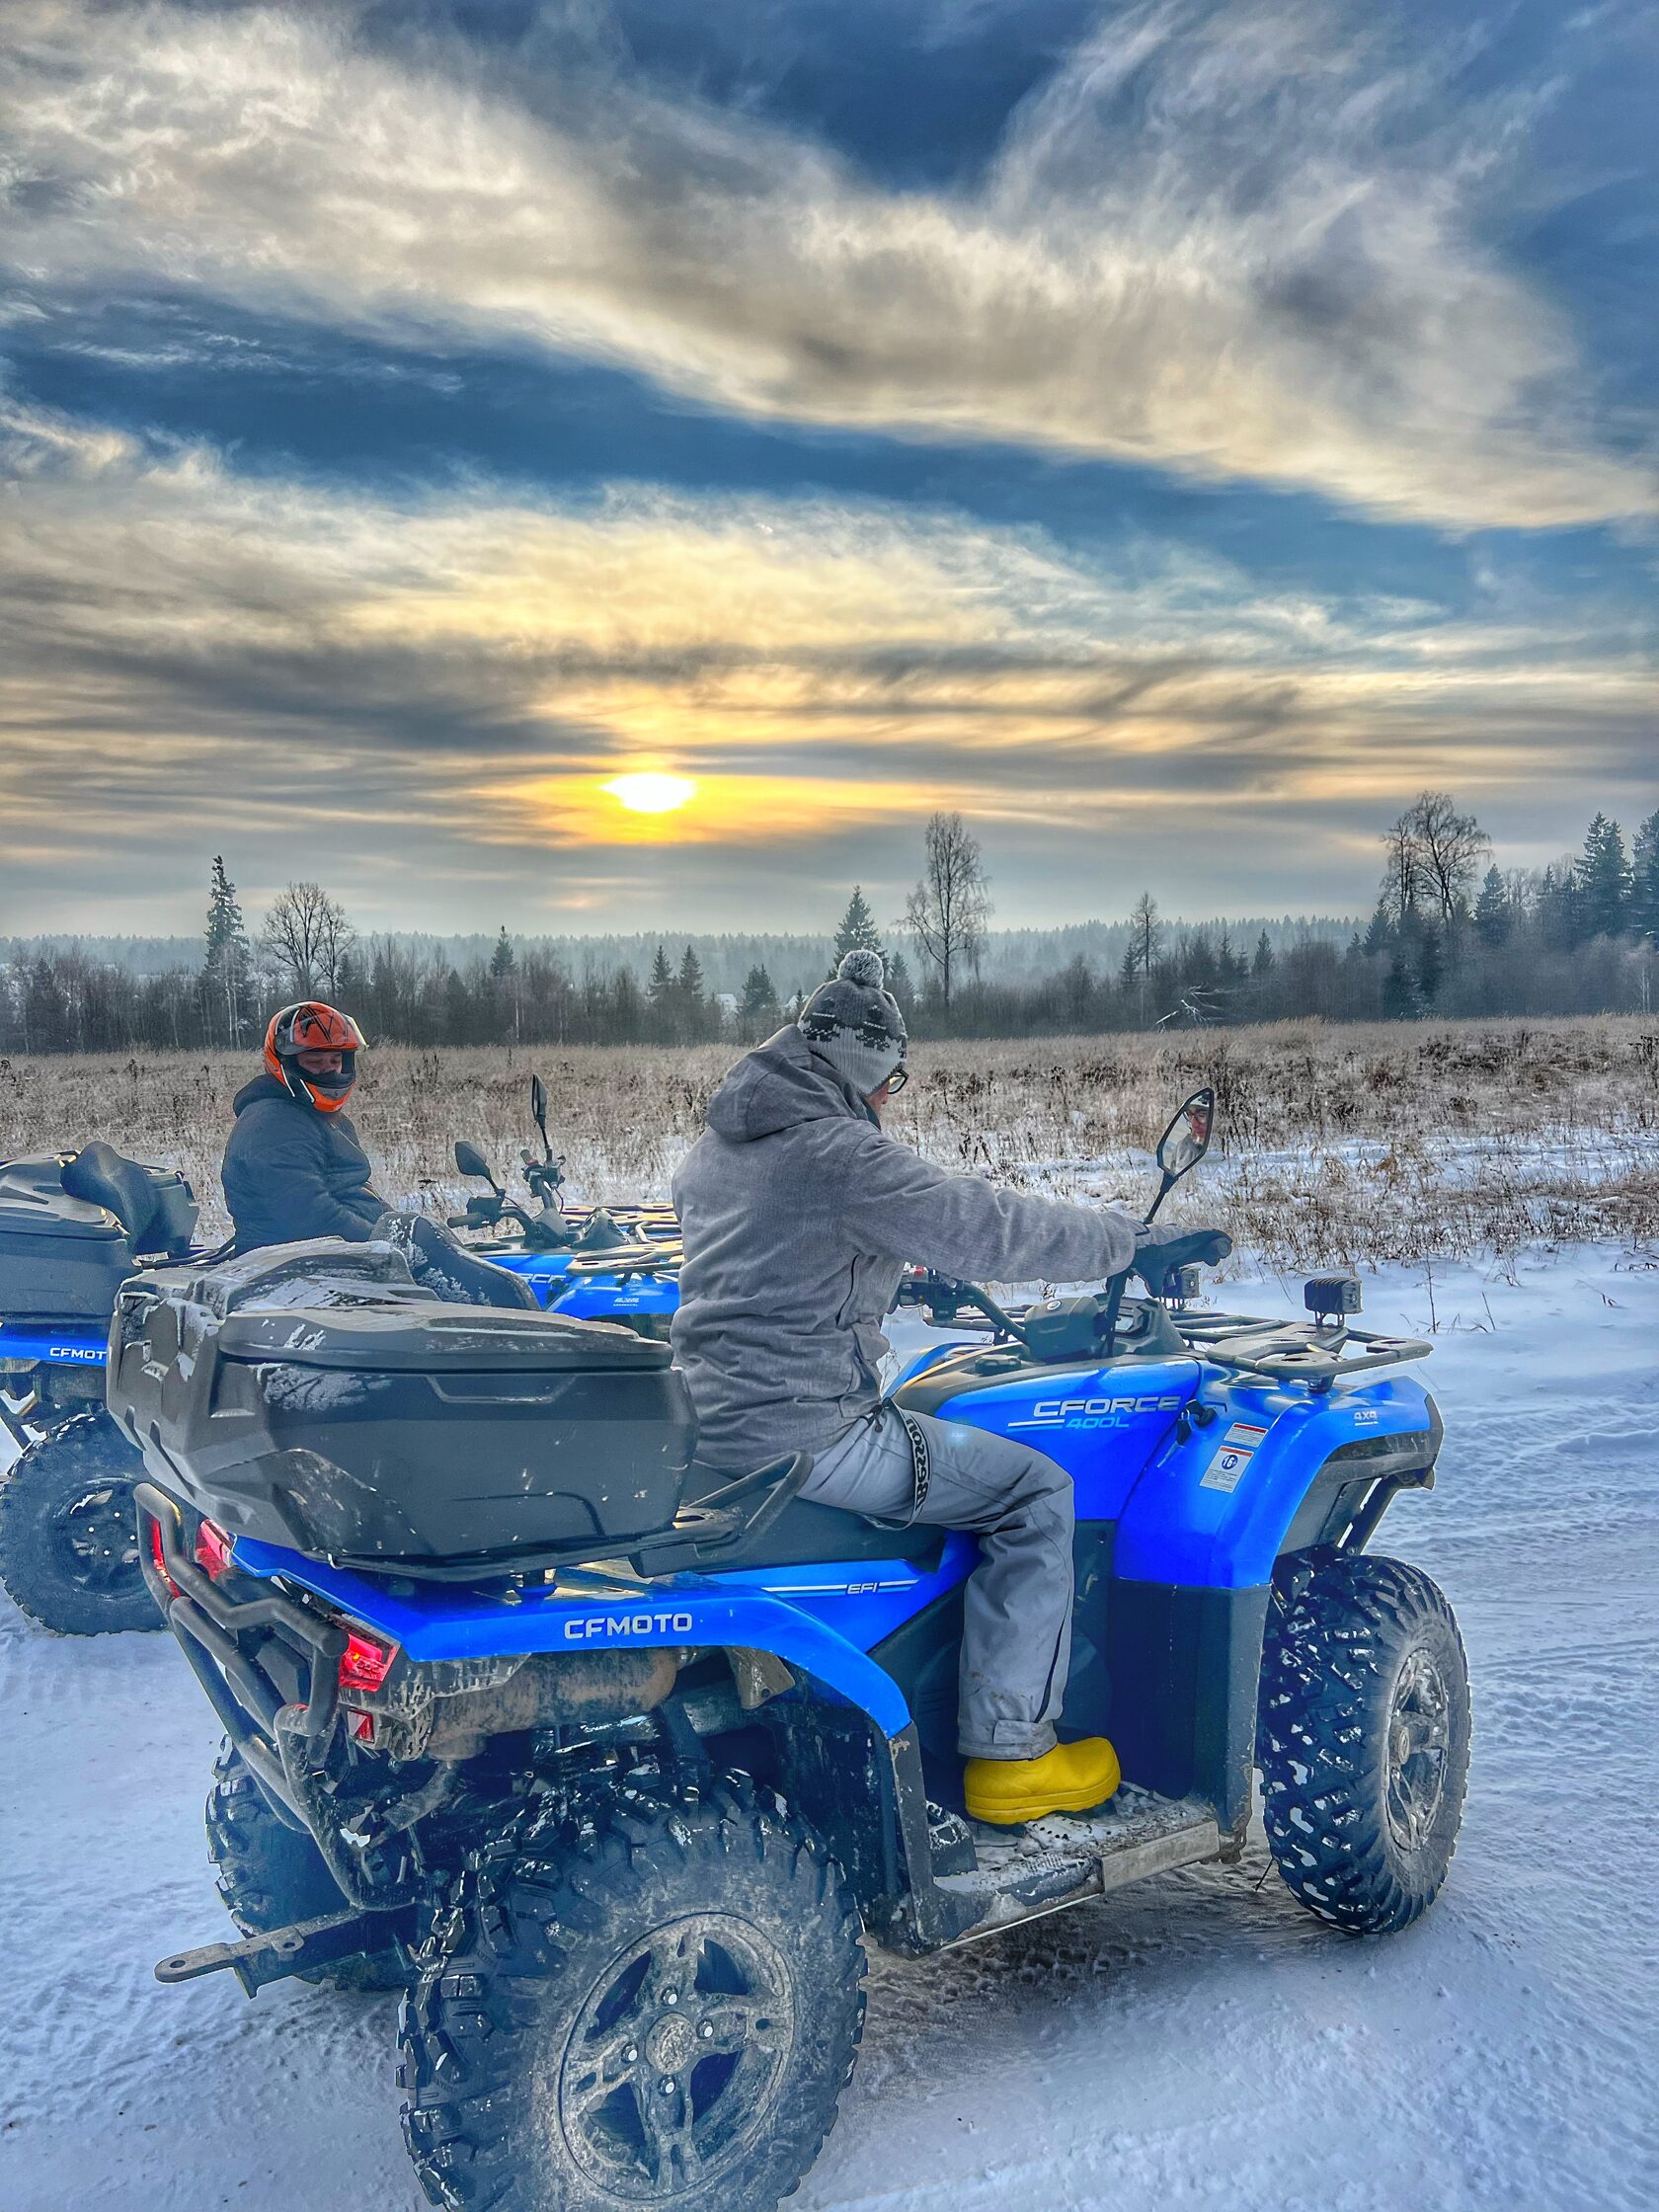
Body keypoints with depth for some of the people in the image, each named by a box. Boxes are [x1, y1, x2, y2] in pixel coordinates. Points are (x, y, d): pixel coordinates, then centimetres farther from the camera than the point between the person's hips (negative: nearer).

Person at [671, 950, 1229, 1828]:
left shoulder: (712, 1147, 13)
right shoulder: (840, 1150, -16)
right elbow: (987, 1230, -15)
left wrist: (892, 1272, 40)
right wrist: (1129, 1238, -3)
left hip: (708, 1417, 10)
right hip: (803, 1429, -9)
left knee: (915, 1435, 36)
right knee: (1035, 1491, 1)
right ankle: (1009, 1754, 6)